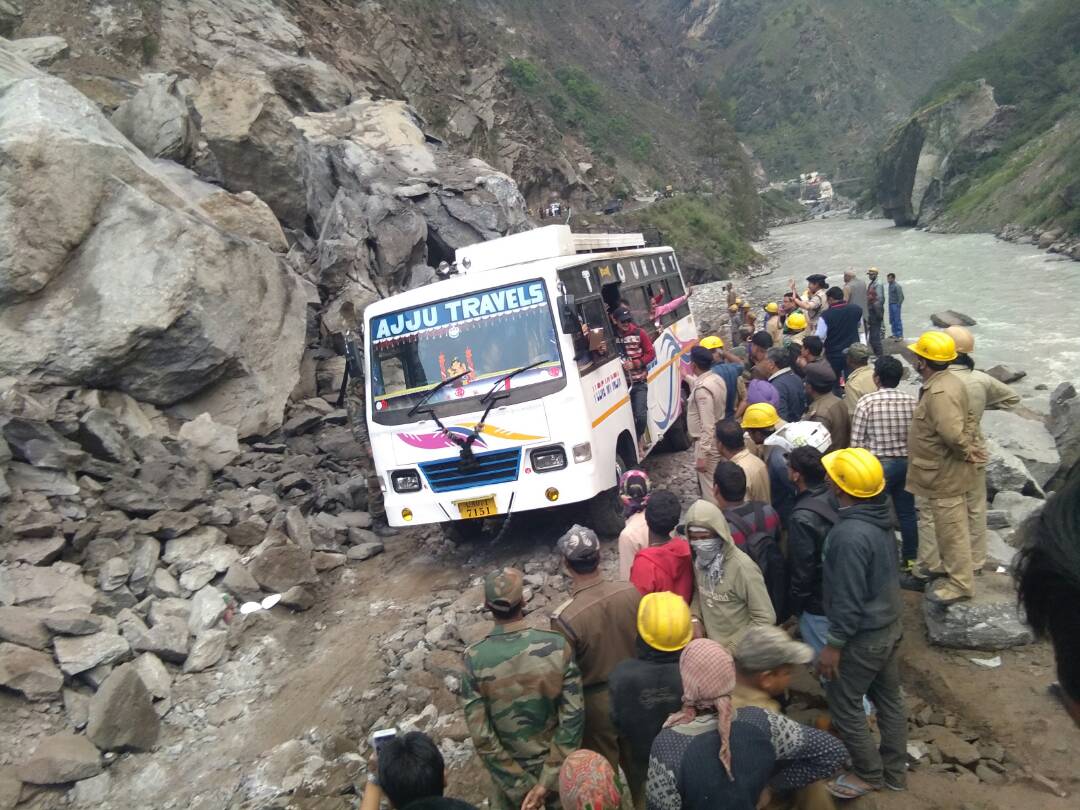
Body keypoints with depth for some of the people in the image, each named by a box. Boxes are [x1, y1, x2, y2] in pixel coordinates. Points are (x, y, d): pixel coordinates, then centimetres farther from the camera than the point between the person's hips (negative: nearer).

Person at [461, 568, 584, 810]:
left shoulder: (474, 659, -22)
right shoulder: (557, 646, -22)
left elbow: (481, 736, -19)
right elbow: (573, 717, -21)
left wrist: (520, 787, -11)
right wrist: (548, 781, -15)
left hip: (509, 769, 0)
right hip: (556, 764, 0)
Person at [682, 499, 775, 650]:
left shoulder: (742, 567, -25)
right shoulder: (701, 560, -4)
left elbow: (765, 618, -21)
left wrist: (731, 648, -17)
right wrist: (695, 618, -4)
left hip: (738, 653, -6)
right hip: (711, 647, 6)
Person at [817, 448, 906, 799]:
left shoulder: (851, 534, -32)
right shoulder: (879, 516, -3)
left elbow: (849, 597, -27)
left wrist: (834, 644, -16)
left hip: (864, 635, -9)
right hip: (890, 624, 9)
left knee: (844, 704, 10)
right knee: (889, 698, 22)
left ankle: (869, 773, 27)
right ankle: (894, 770, 38)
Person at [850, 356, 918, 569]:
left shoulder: (867, 402, -13)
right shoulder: (911, 401, -2)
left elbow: (856, 441, -12)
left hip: (879, 464, -4)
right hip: (907, 462, 4)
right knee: (906, 512, 14)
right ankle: (910, 558, 24)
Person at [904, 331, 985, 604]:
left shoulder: (940, 392, -29)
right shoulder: (944, 382, 6)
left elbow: (952, 433, -36)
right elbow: (968, 418, 13)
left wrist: (967, 453, -19)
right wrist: (972, 446, 4)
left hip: (945, 476, -11)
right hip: (938, 472, 11)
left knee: (951, 531, 5)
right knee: (928, 522, 23)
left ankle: (960, 584, 21)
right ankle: (926, 569, 40)